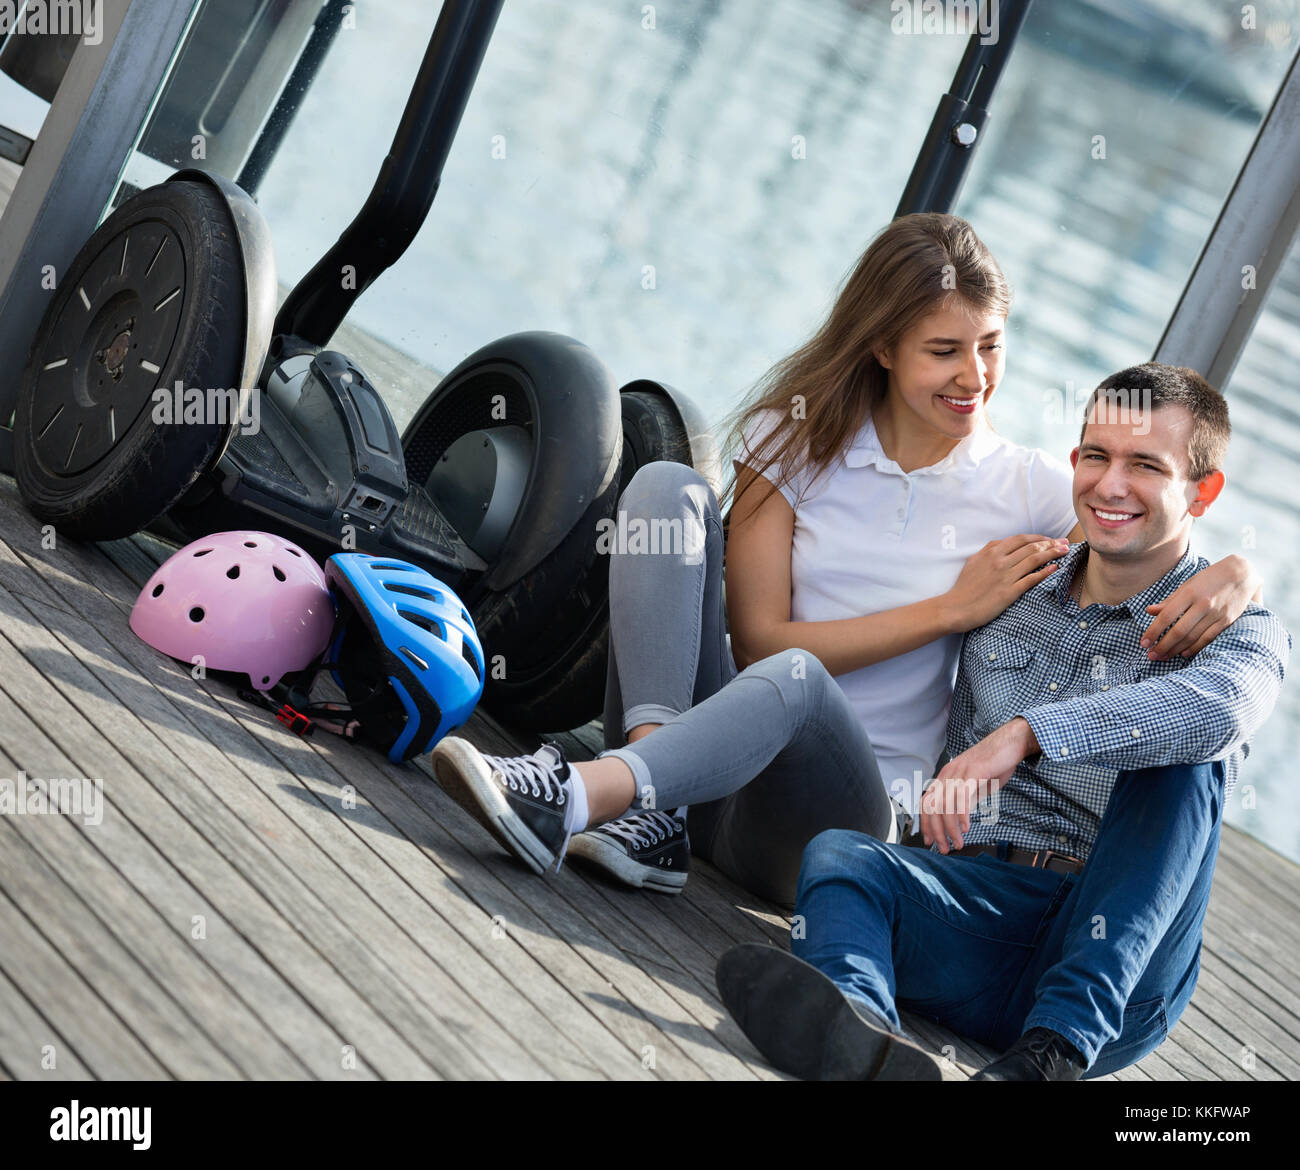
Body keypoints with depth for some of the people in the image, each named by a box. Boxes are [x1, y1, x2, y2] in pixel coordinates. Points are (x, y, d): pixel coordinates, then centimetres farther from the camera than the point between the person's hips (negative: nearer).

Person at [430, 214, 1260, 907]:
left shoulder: (1029, 490, 4)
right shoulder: (795, 438, 3)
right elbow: (758, 635, -5)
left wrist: (1223, 585, -18)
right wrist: (953, 608, -9)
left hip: (854, 805, -1)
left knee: (793, 680, -36)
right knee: (670, 488, -18)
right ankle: (657, 812, -32)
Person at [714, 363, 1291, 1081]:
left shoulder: (1242, 634, 3)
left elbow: (1218, 708, -23)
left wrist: (1025, 733, -35)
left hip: (1119, 962, -3)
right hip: (978, 904, 3)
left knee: (1180, 760, -26)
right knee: (837, 853, -24)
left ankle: (1057, 1045, -39)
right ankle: (860, 1027, -58)